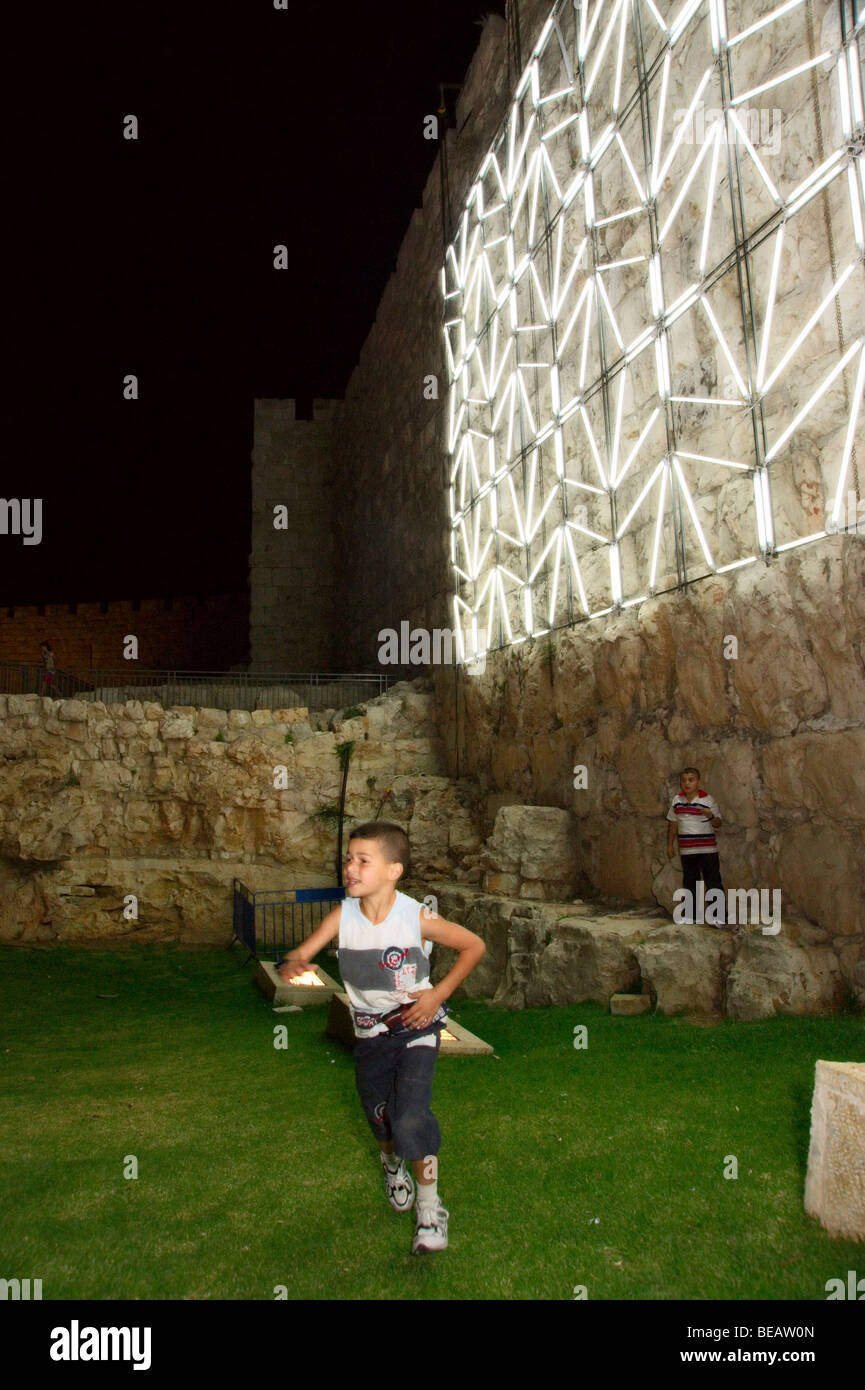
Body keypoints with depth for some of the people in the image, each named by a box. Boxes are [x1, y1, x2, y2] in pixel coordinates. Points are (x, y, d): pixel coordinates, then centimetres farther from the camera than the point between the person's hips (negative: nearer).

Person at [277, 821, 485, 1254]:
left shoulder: (416, 917, -21)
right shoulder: (343, 915, -14)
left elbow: (474, 946, -10)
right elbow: (302, 953, -15)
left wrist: (438, 994, -15)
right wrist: (292, 964, -40)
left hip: (416, 1027, -3)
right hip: (370, 1034, 4)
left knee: (411, 1117, -16)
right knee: (379, 1117, 18)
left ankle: (430, 1208, 7)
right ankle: (392, 1162, 54)